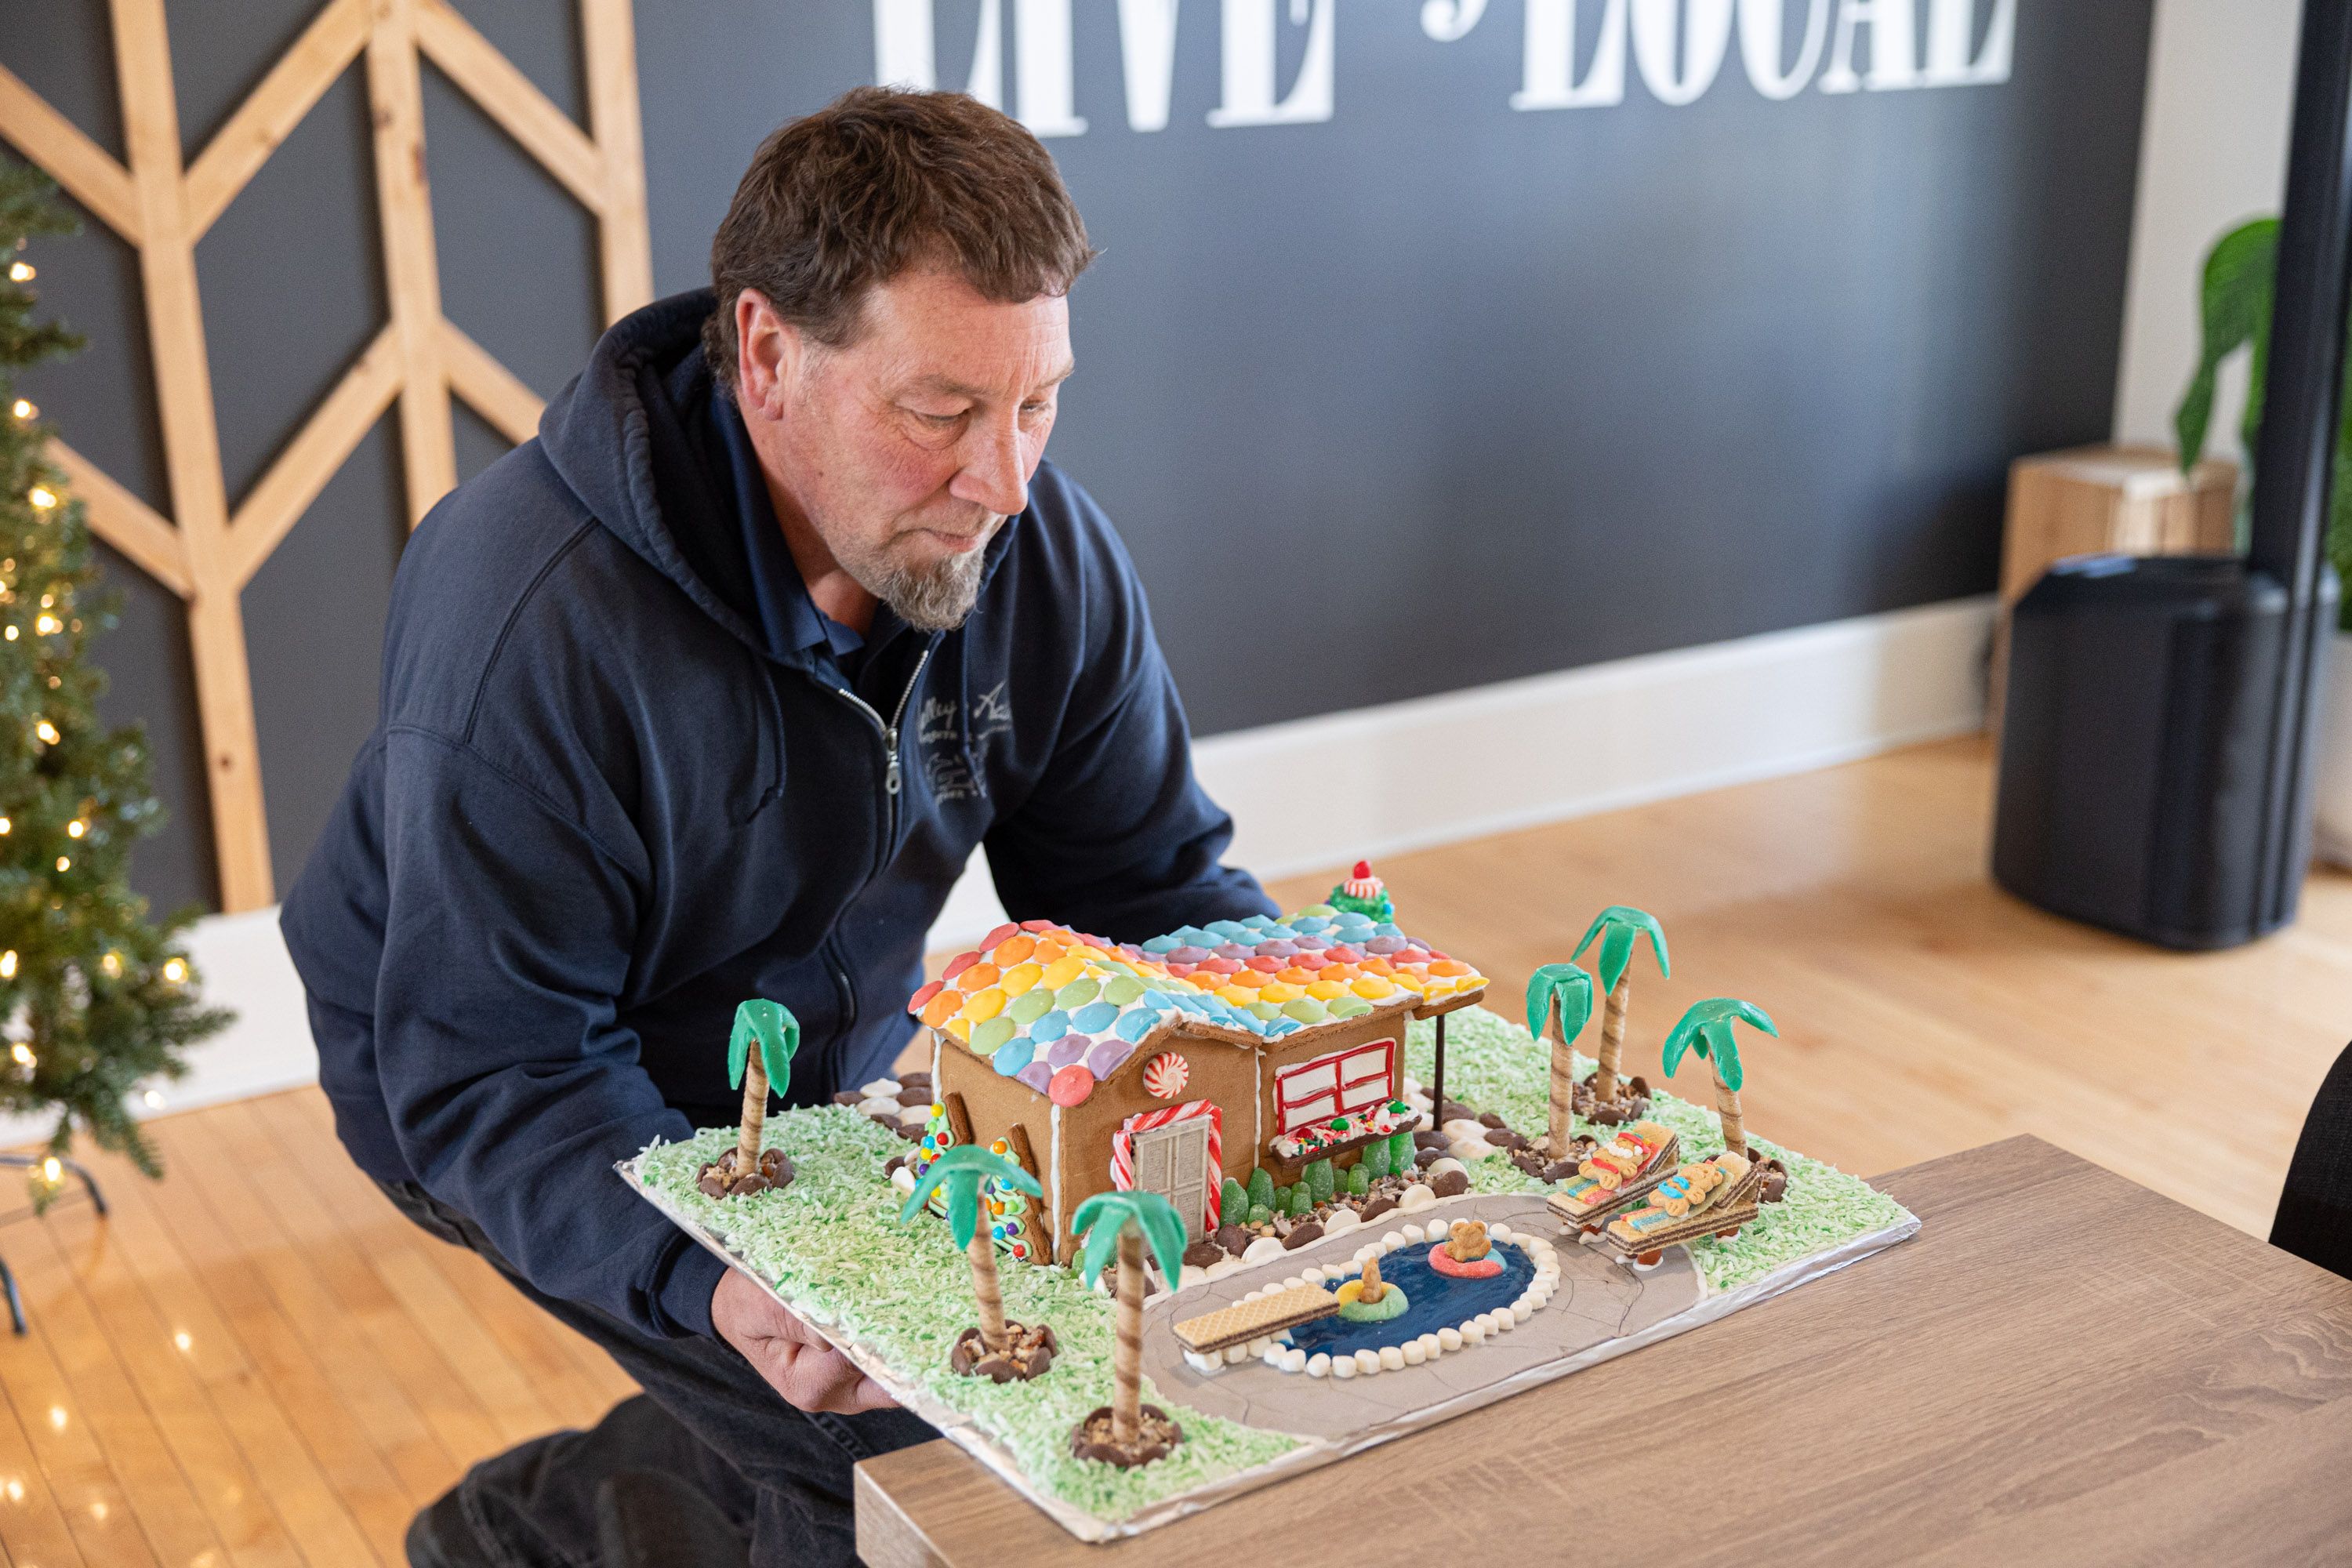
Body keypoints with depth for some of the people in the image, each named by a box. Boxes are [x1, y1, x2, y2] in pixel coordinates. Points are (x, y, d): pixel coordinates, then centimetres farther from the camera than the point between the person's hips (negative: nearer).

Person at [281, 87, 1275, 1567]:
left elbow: (1155, 885, -6)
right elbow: (486, 1076, -30)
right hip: (525, 1111, -6)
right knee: (935, 1438, -20)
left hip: (848, 1056, 7)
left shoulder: (1048, 552, -15)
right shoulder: (534, 626, -33)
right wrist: (711, 1276, -48)